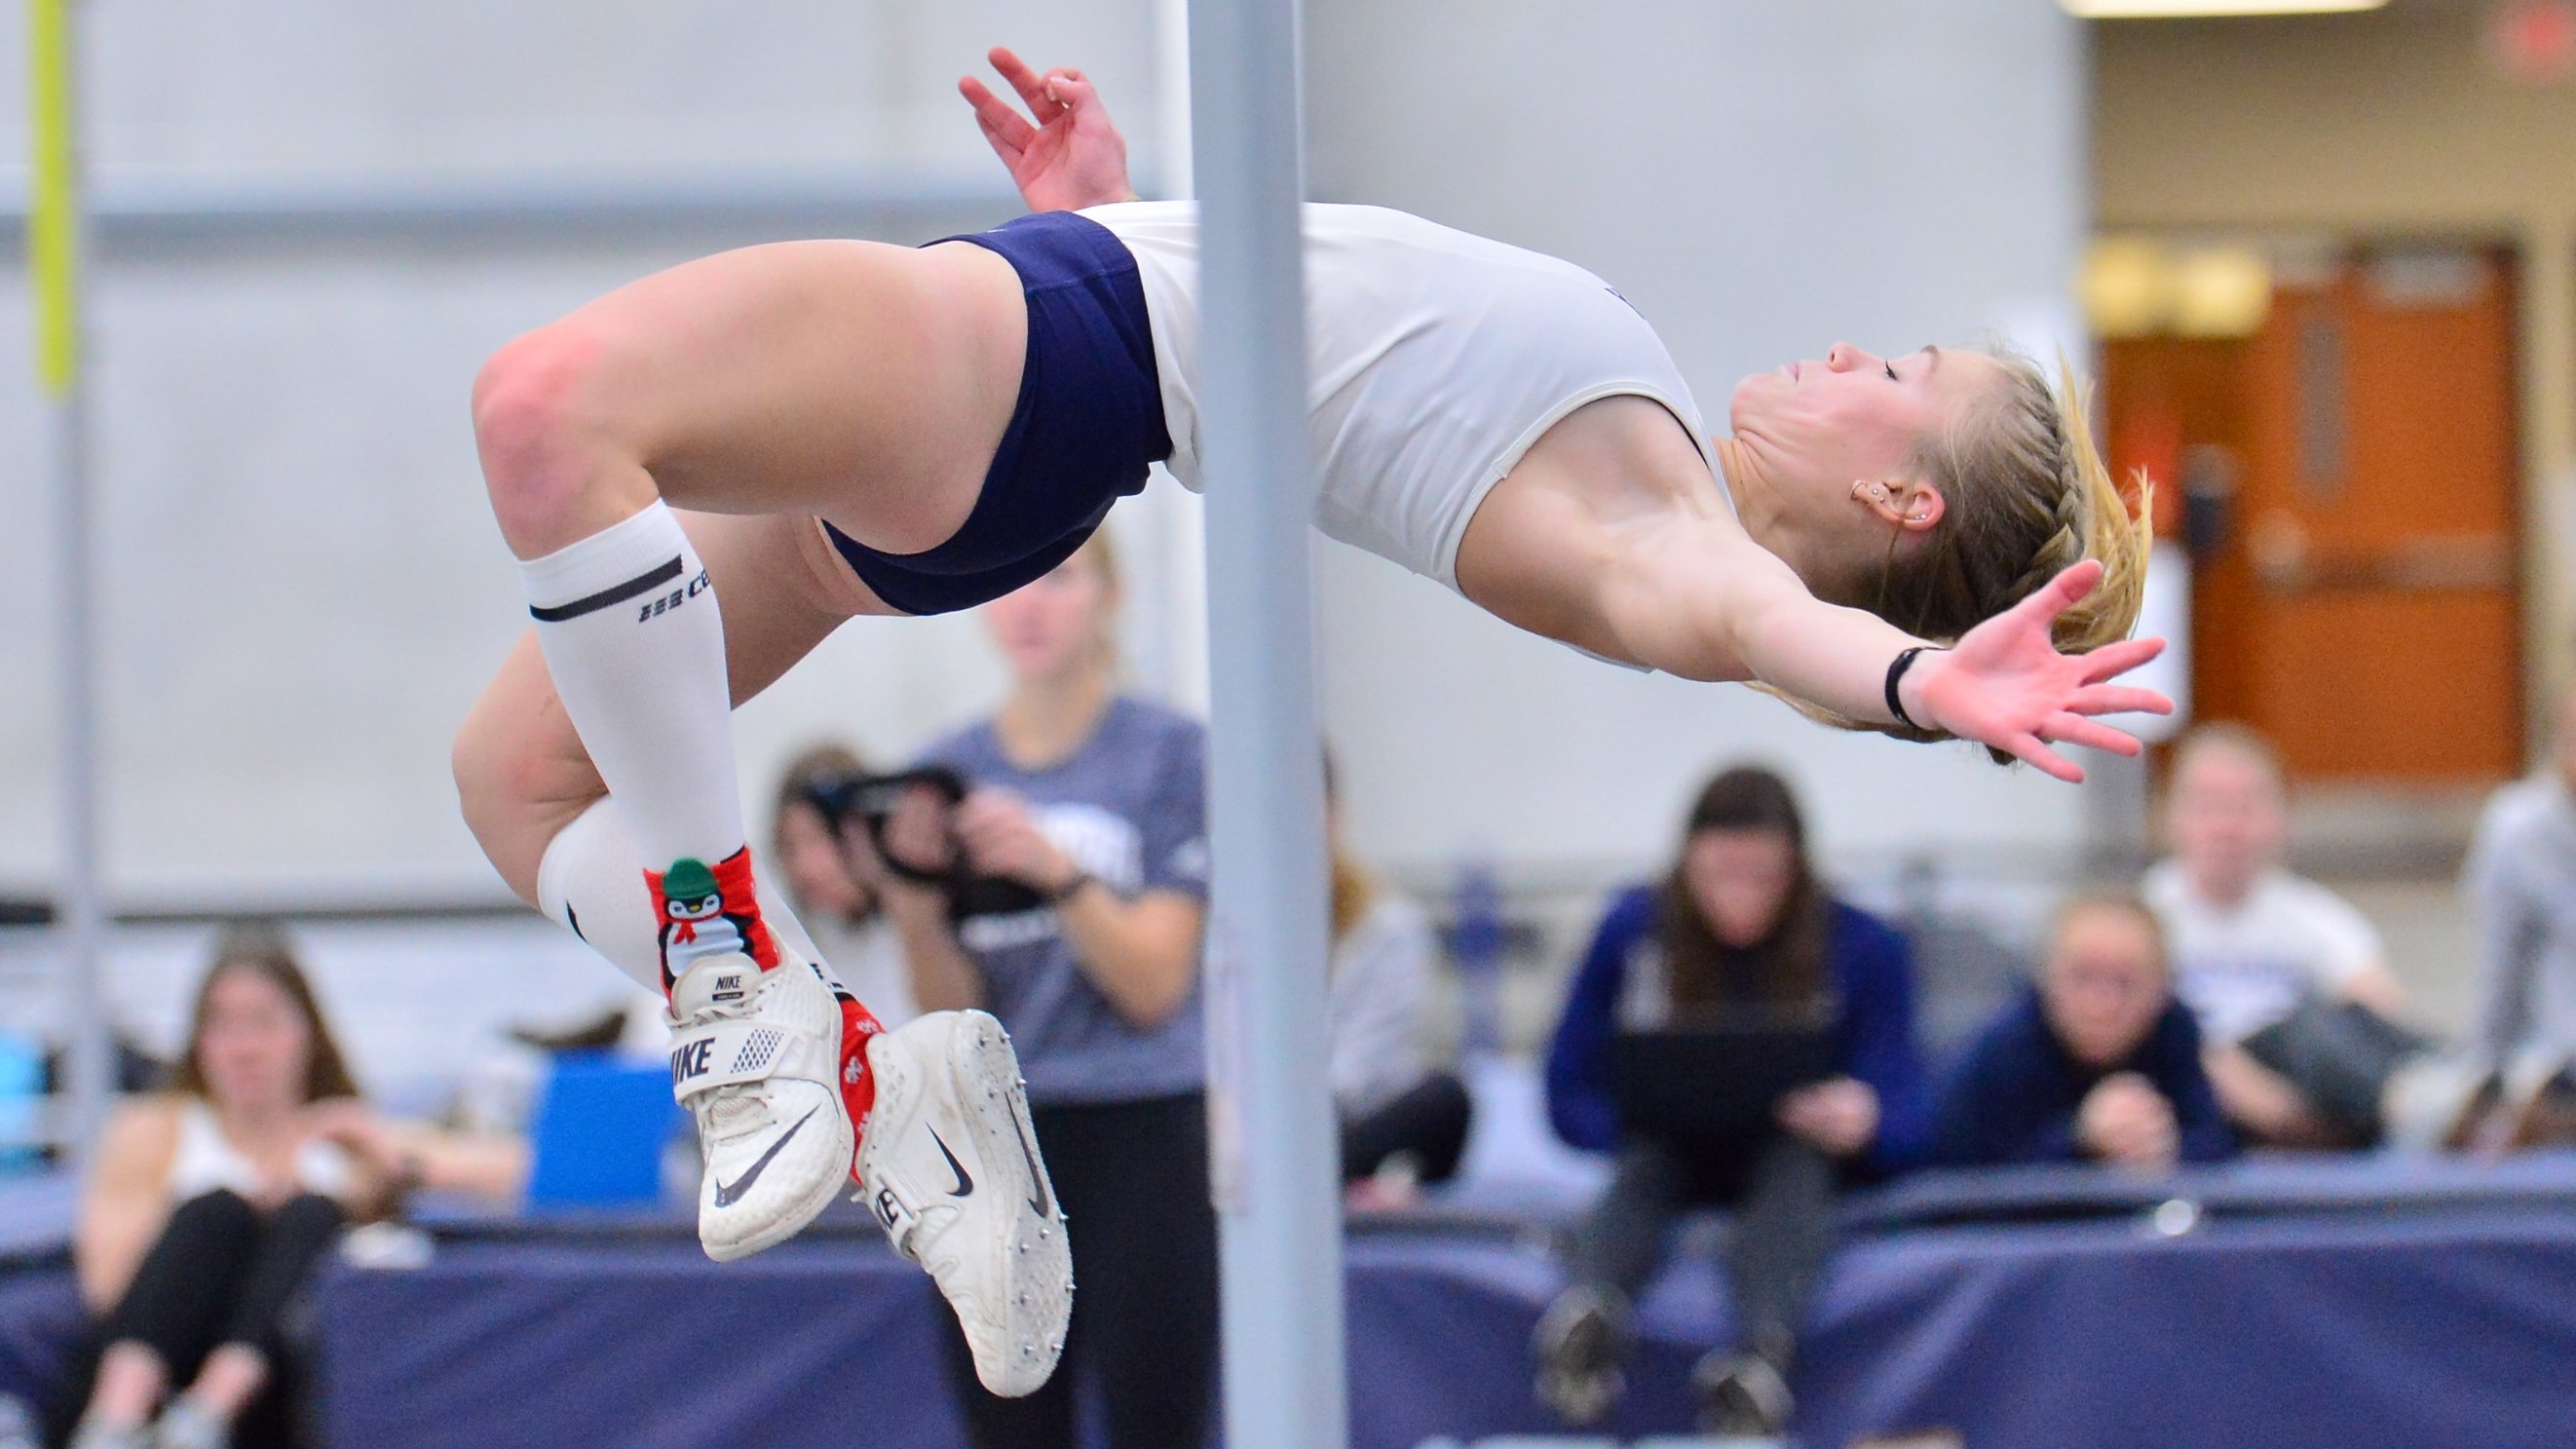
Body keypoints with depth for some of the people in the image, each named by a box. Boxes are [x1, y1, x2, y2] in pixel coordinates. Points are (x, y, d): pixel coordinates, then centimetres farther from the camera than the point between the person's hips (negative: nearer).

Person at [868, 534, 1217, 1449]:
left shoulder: (1172, 754, -2)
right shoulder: (946, 775, 8)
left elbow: (1153, 985, -8)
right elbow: (952, 1015, 5)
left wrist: (1055, 870, -22)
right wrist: (915, 906, -14)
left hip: (1143, 1141, -4)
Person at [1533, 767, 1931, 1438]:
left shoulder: (1863, 948, -8)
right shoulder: (1633, 930, -4)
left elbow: (1907, 1114, -15)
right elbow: (1571, 1094, -1)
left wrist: (1865, 1122, -40)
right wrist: (1634, 1120, -25)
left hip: (1800, 1154, -1)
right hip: (1673, 1155, 1)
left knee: (1796, 1164, -36)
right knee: (1649, 1161, -33)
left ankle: (1763, 1360, -66)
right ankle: (1587, 1318, -65)